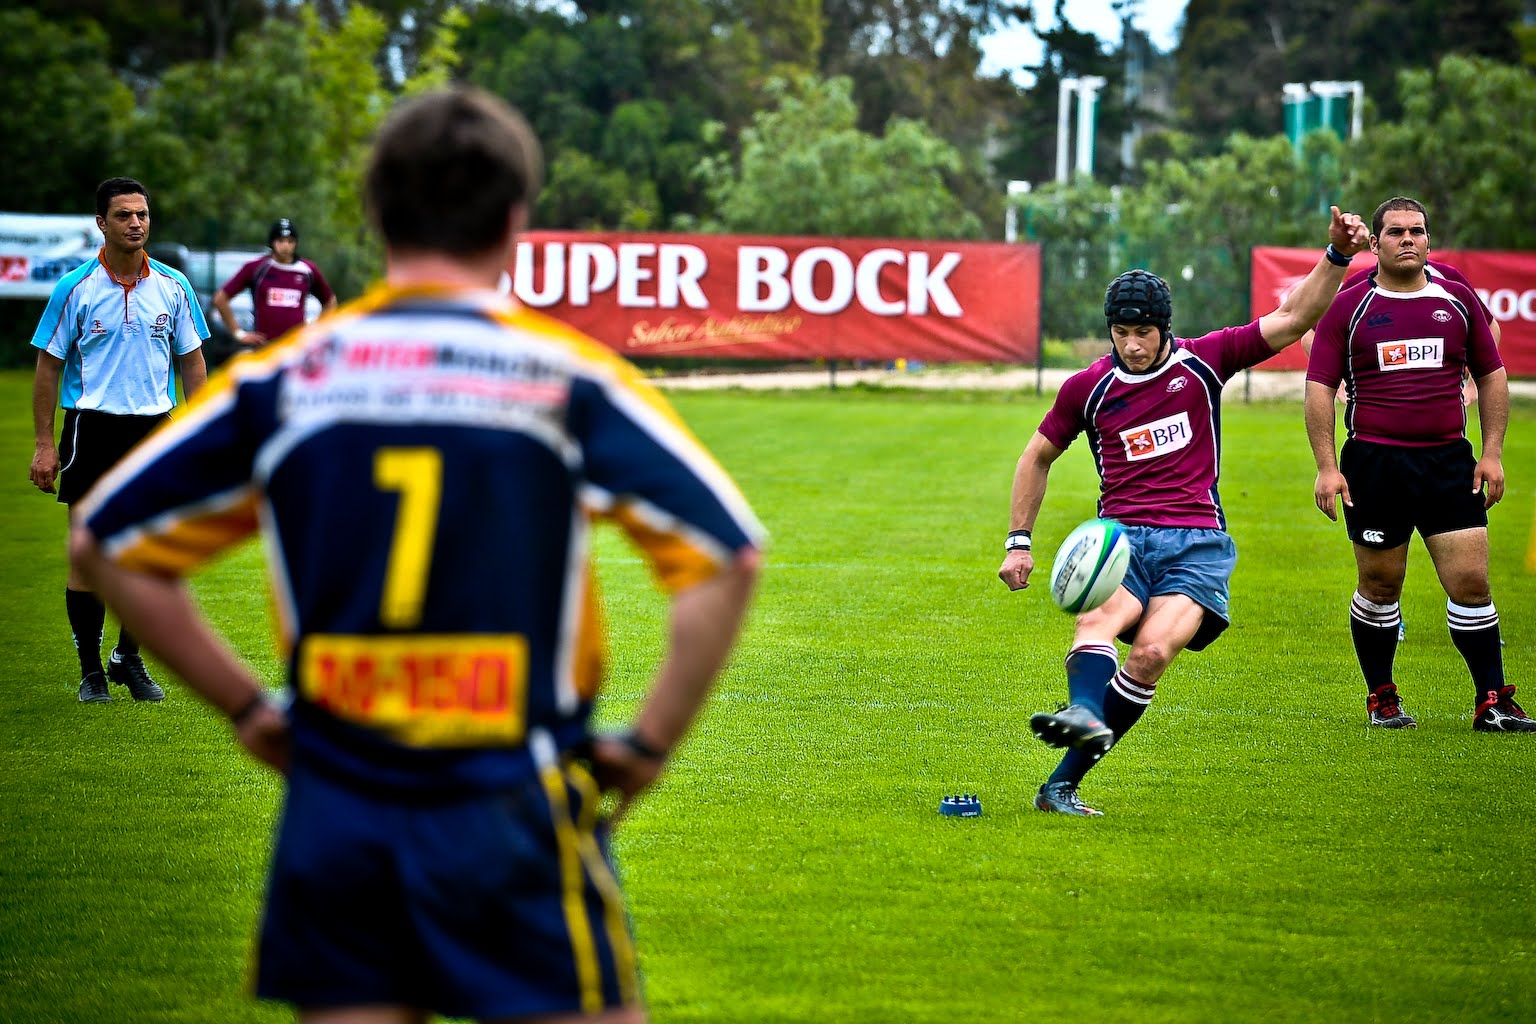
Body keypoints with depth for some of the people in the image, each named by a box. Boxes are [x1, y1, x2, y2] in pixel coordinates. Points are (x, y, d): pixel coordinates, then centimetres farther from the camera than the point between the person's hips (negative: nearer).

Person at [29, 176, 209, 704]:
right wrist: (44, 443, -5)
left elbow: (191, 361, 11)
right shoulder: (75, 288, -4)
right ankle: (91, 670, 8)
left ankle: (129, 658, 20)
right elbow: (49, 364, 0)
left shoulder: (173, 286, 4)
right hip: (92, 424, -3)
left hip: (155, 428, 3)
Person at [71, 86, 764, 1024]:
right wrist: (649, 745, -1)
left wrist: (248, 709, 11)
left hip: (332, 815, 3)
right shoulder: (571, 376, -3)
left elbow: (107, 543, 9)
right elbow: (727, 559, -10)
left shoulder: (283, 376, 4)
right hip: (515, 813, -3)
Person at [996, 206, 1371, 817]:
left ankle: (1063, 783, -25)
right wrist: (1019, 541, 18)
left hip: (1197, 542, -1)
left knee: (1152, 652, -25)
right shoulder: (1087, 388, 9)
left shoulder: (1203, 362, 6)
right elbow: (1038, 456, 22)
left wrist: (1336, 256, -8)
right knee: (1100, 618, -33)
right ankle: (1084, 714, -63)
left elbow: (1293, 319, 4)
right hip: (1122, 537, 1)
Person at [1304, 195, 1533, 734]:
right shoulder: (1348, 307, 2)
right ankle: (1381, 697, 20)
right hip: (1374, 463, -1)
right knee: (1379, 585, 5)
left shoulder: (1458, 299, 9)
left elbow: (1492, 375, 15)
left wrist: (1492, 452, 7)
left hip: (1450, 465, 1)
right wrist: (1326, 466, -6)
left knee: (1471, 582, -4)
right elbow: (1319, 386, 2)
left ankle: (1492, 700, 2)